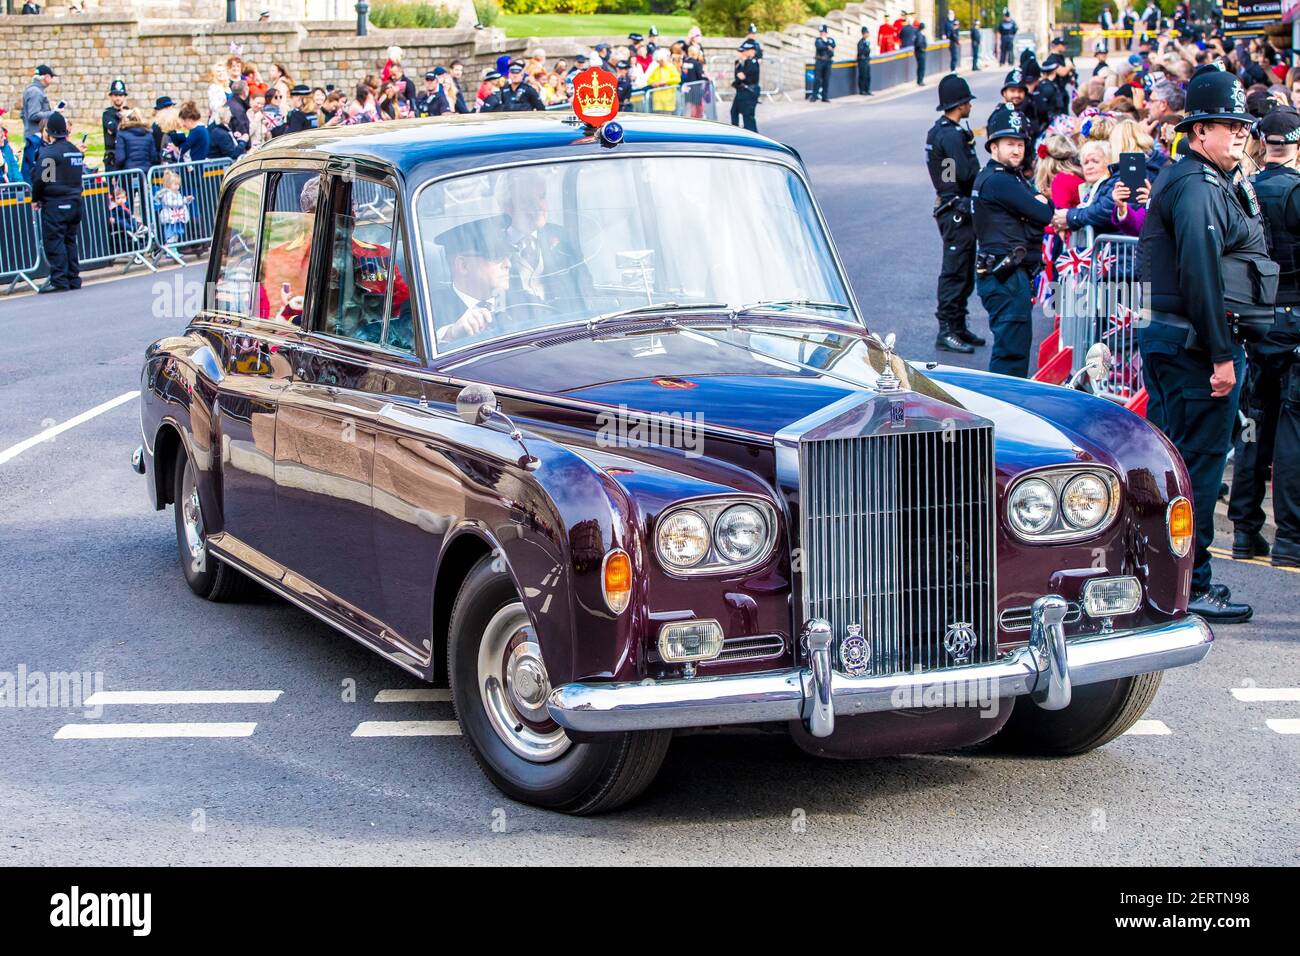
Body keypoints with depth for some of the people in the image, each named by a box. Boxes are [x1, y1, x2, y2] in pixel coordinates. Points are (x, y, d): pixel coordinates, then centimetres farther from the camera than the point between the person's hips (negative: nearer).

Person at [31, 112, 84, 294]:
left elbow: (40, 179, -13)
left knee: (53, 242, -4)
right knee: (70, 241, 13)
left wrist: (36, 199, 1)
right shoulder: (75, 151, 10)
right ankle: (73, 279, 13)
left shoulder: (48, 152, -13)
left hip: (55, 205, -7)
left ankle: (59, 281, -8)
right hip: (75, 202, 7)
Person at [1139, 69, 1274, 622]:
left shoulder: (1215, 183, 20)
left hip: (1166, 337, 11)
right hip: (1197, 345, -11)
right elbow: (1201, 275, -23)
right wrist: (1221, 355, -24)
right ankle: (1189, 587, 0)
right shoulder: (1198, 188, -15)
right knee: (1199, 462, -5)